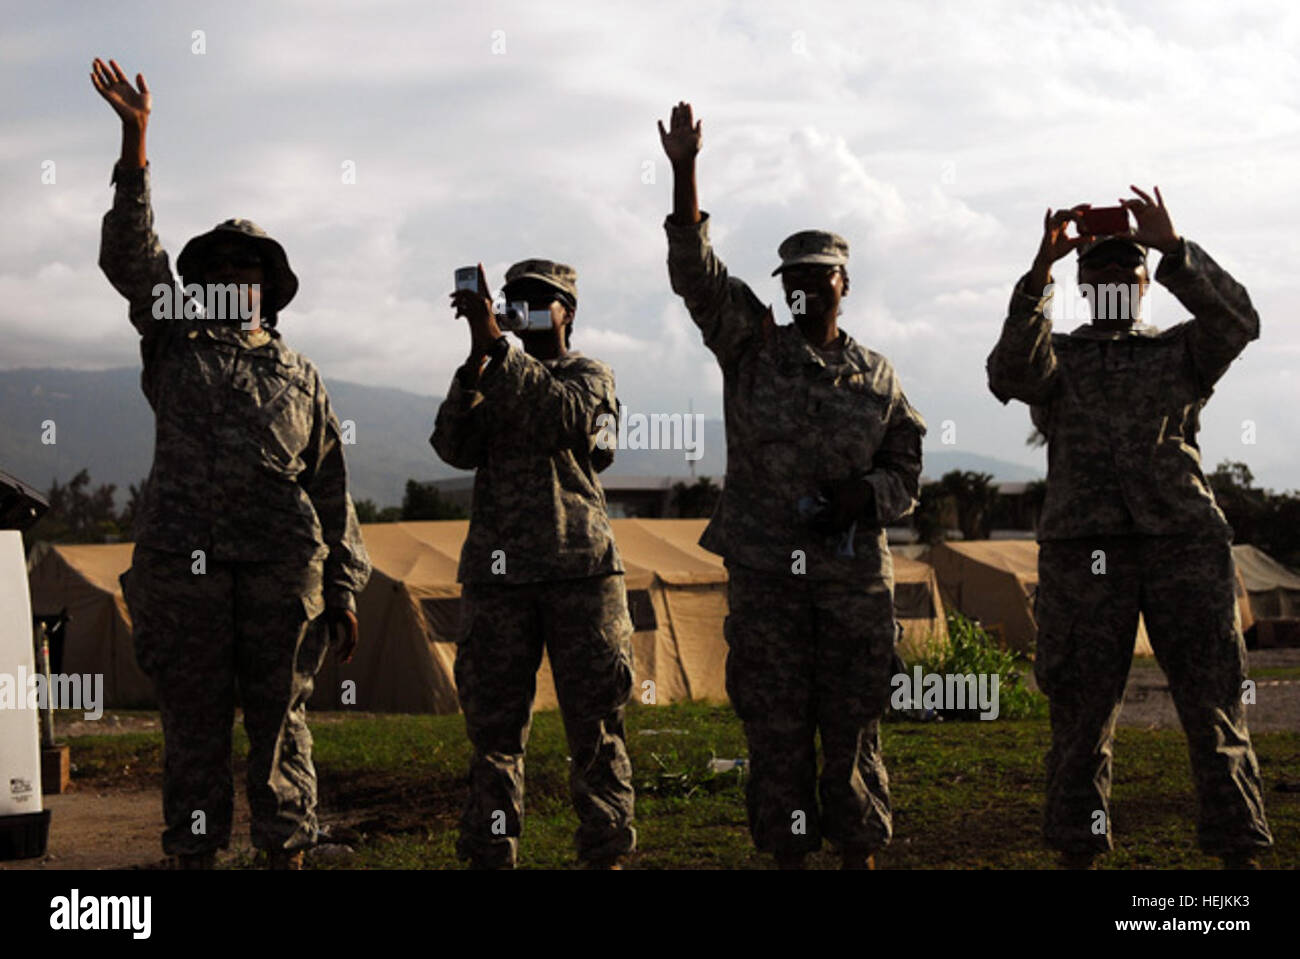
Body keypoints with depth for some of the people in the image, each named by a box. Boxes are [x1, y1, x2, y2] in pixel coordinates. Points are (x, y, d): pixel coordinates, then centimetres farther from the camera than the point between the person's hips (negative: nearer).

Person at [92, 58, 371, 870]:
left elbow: (333, 491, 16)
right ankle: (193, 856, 8)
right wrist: (136, 138, -8)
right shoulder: (173, 345, 15)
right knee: (193, 726, 2)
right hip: (182, 561, -1)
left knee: (282, 722, 2)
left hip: (283, 567, 1)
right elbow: (131, 256, 1)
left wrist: (343, 590, 8)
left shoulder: (300, 378, 18)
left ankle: (288, 853, 8)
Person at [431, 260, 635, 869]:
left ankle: (605, 851, 7)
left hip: (581, 568, -2)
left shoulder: (590, 377, 8)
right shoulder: (488, 383, 18)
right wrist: (475, 363, -14)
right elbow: (456, 448, -2)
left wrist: (496, 344, -22)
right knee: (494, 722, 3)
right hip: (496, 570, 2)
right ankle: (490, 853, 9)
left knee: (594, 719, 0)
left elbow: (563, 415, -16)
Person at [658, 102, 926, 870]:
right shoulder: (750, 348, 6)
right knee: (776, 725, 3)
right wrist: (684, 172, -14)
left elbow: (907, 473, 13)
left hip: (855, 572, 1)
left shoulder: (877, 376, 10)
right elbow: (696, 270, -5)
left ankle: (860, 851, 16)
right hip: (764, 569, -1)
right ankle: (787, 853, 12)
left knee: (853, 723, 5)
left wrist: (863, 497, -10)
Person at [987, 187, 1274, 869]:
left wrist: (1174, 250, -15)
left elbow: (1236, 320, -4)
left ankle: (1238, 851, -1)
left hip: (1184, 539, 1)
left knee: (1214, 698, -4)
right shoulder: (1053, 358, 17)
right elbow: (1010, 374, -8)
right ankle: (1077, 851, 7)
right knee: (1082, 709, -1)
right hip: (1084, 549, 0)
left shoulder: (1181, 351, 18)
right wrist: (1041, 269, -17)